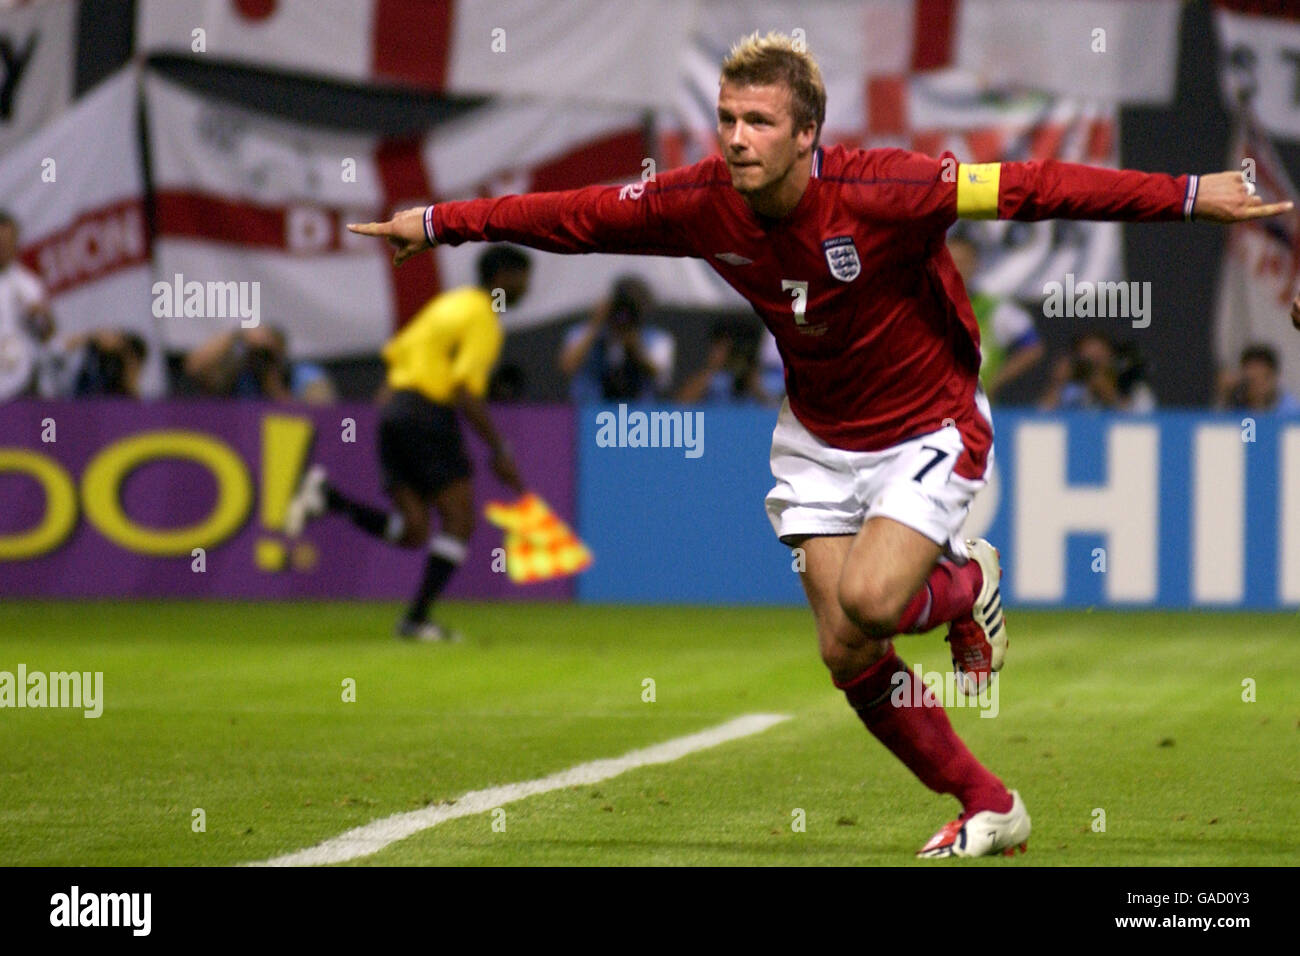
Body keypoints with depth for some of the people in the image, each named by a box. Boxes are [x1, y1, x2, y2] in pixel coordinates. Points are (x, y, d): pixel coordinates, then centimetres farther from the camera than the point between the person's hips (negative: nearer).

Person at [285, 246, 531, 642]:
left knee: (410, 532, 5)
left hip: (396, 406, 8)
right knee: (459, 520, -2)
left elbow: (395, 352, 21)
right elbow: (467, 393, -17)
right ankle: (417, 619, -5)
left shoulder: (448, 303, 20)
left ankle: (326, 495, -10)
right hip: (429, 413, -8)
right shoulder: (483, 321, -8)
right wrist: (499, 452, -14)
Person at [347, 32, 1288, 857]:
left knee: (868, 601, -26)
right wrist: (438, 222, 5)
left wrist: (1188, 195, -35)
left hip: (928, 428, -5)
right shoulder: (701, 203, -15)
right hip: (819, 439, 5)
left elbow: (1033, 189, -30)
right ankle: (989, 809, 16)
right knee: (848, 656, -2)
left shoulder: (883, 190, -28)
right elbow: (574, 216, -1)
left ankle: (967, 582, 11)